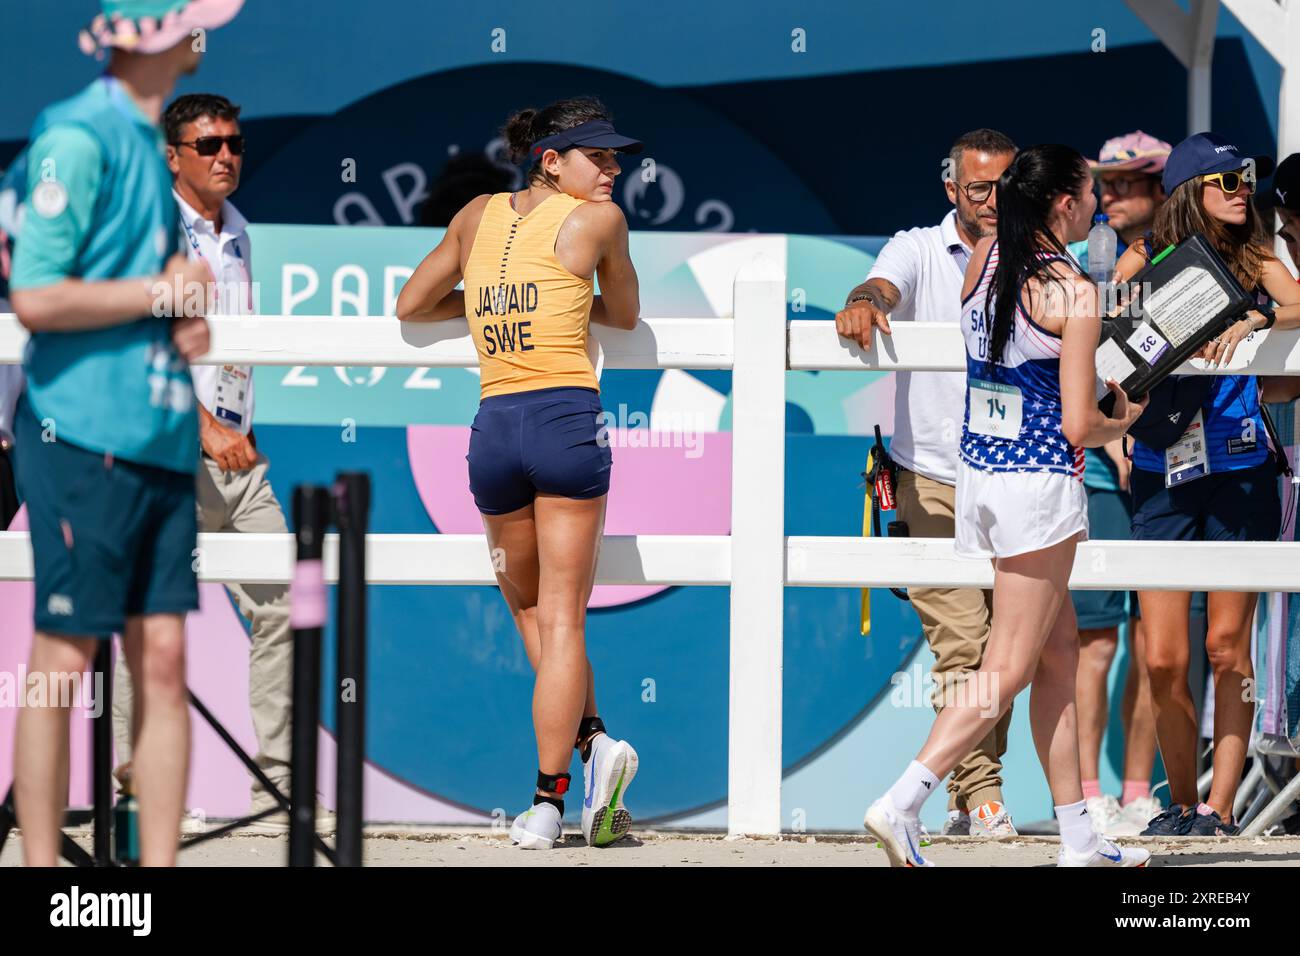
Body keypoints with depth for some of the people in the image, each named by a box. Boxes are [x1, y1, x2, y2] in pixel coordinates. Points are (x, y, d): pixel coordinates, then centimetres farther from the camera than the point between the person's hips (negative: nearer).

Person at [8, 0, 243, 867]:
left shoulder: (150, 142, 15)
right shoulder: (78, 139, -12)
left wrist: (188, 320, 4)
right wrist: (162, 292, -11)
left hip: (161, 436, 8)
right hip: (84, 433, -8)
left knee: (164, 662, 5)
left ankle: (160, 863, 8)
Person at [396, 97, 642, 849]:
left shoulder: (479, 216, 12)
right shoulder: (599, 219, 0)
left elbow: (411, 306, 21)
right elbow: (625, 315, 15)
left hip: (494, 425, 3)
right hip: (568, 420, -3)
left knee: (530, 609, 18)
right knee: (561, 618, 1)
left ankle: (593, 741, -1)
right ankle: (549, 800, -3)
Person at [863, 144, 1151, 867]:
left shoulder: (984, 257, 4)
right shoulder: (1074, 292, -15)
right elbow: (1078, 425, -15)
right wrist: (1122, 423, 7)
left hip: (978, 474, 8)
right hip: (1041, 483, -8)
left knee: (1060, 650, 15)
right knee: (1010, 669, -1)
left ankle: (1079, 837, 17)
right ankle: (902, 804, -11)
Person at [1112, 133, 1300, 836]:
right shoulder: (1147, 257, 6)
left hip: (1239, 469, 0)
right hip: (1162, 473, 0)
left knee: (1227, 648, 0)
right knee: (1163, 660, -3)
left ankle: (1218, 807, 5)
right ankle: (1181, 805, 13)